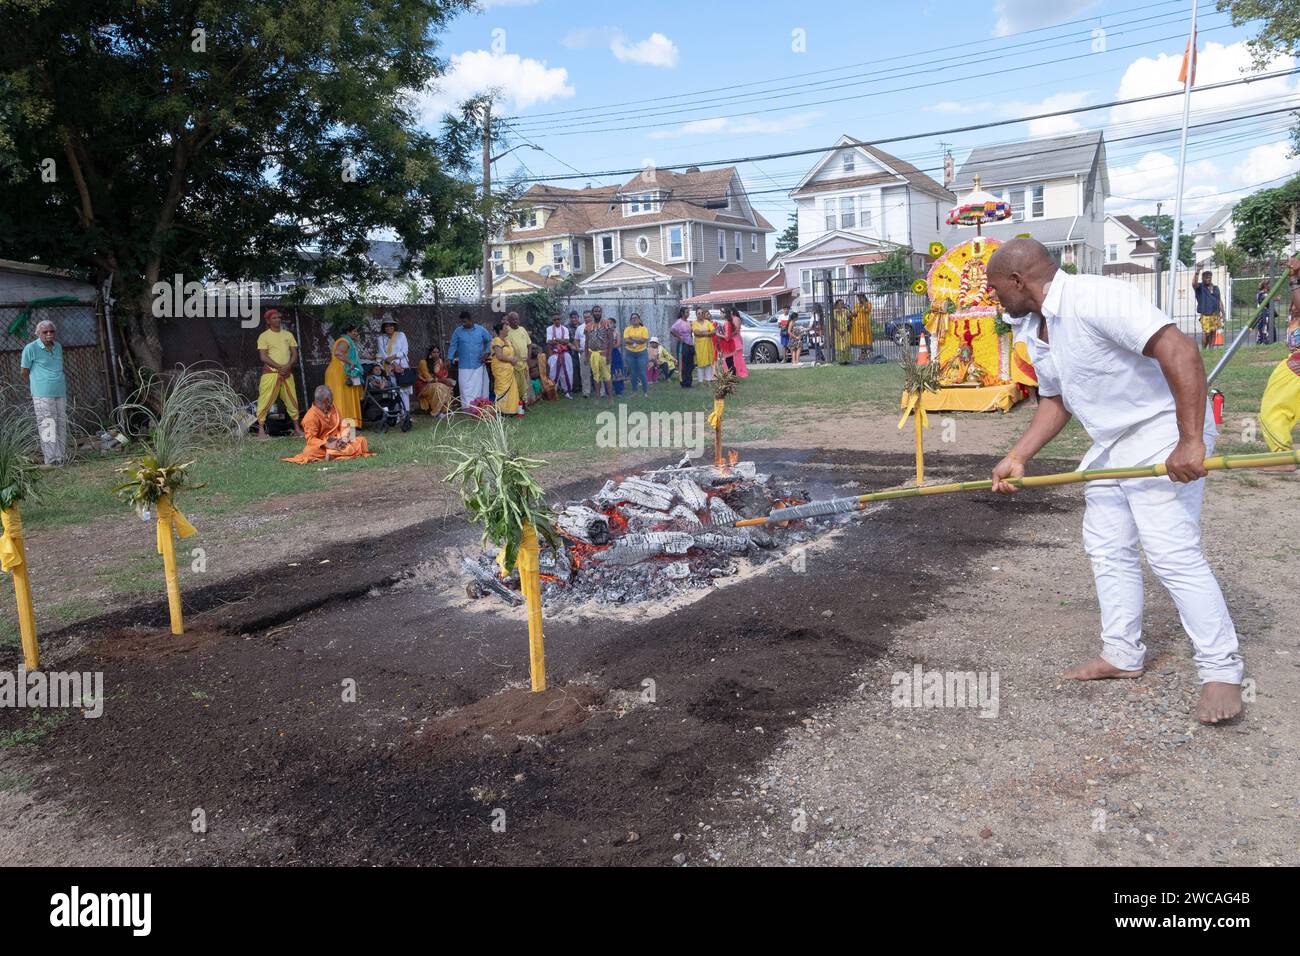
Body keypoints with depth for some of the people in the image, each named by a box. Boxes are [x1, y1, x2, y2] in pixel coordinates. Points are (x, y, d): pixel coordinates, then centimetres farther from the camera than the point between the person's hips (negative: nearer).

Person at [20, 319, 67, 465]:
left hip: (61, 392, 6)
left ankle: (62, 456, 13)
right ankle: (53, 459, -11)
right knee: (47, 425, -9)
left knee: (61, 424, 7)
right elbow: (25, 372, 2)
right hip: (42, 395, -6)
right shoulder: (30, 348, -5)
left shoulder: (58, 346, 12)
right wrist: (35, 388, 11)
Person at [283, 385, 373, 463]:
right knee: (310, 451, -38)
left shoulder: (333, 408, 6)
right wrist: (327, 445, -30)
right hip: (322, 445, -5)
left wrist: (344, 437, -13)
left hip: (337, 441, 5)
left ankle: (332, 453, -27)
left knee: (361, 441, -18)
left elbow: (342, 424, 9)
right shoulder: (311, 415, -12)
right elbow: (311, 438, -16)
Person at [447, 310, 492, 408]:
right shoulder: (458, 332, 2)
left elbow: (489, 341, 13)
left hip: (478, 365, 0)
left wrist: (487, 353, 0)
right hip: (464, 366, 0)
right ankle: (467, 408, 0)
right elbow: (453, 346, 5)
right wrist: (449, 359, -5)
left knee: (479, 387, 4)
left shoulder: (481, 330, 2)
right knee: (466, 389, -3)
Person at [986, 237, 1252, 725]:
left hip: (1163, 433, -10)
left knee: (1172, 553, -11)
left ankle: (1221, 670, 1)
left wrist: (1191, 442, -34)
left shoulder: (1095, 299, -25)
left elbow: (1179, 350, -31)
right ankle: (1122, 654, 24)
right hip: (1110, 445, 10)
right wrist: (1016, 458, 5)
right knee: (1107, 548, 12)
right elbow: (1054, 401, 16)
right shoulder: (1036, 332, 6)